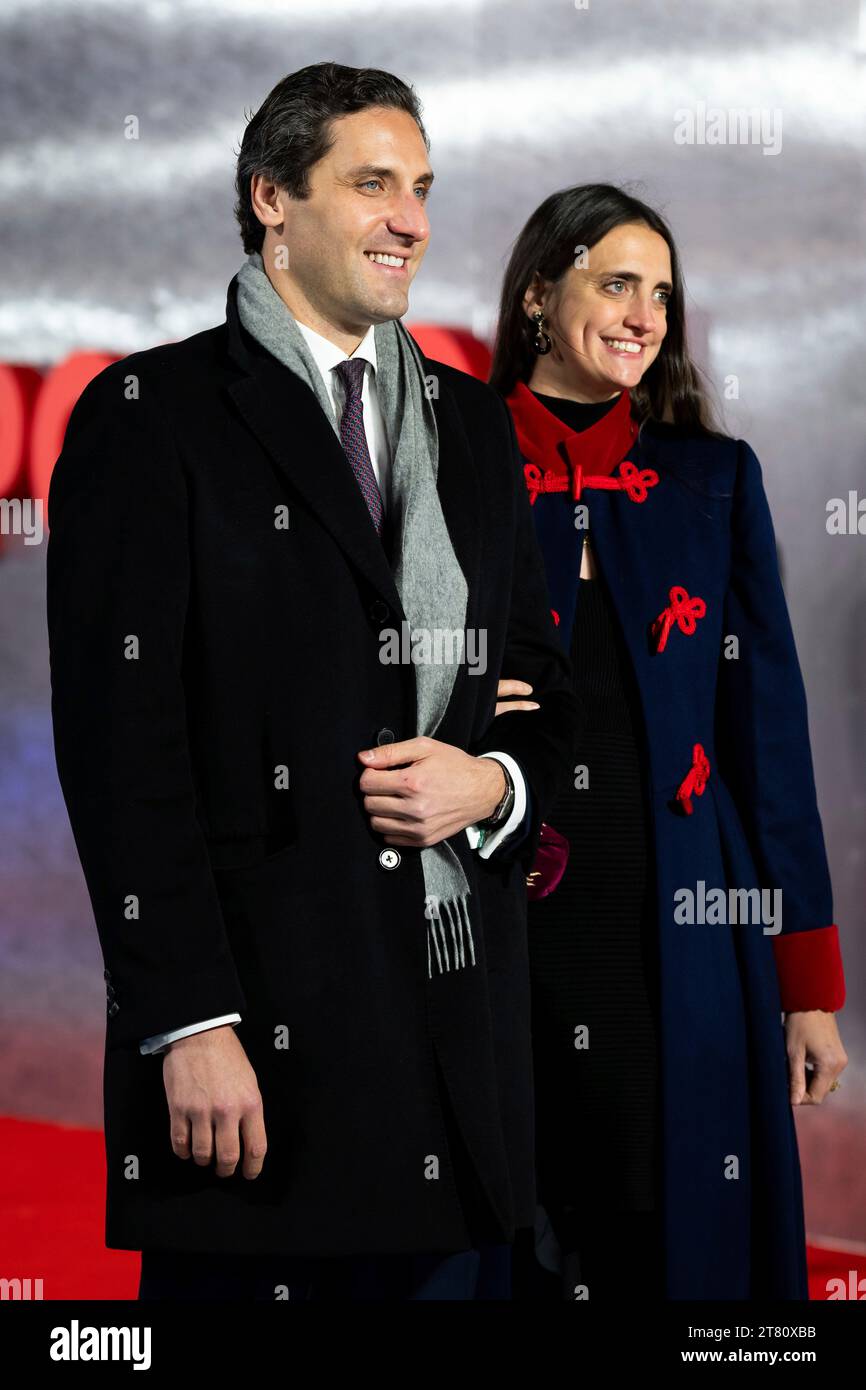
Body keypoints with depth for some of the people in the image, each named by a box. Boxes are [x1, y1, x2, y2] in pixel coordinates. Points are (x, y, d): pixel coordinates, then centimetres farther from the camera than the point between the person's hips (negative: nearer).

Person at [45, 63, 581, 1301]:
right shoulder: (153, 416, -2)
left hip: (460, 1010, 5)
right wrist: (189, 1023, -16)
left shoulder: (472, 421, 16)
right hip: (260, 1017, -5)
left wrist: (495, 783, -3)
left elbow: (543, 679, 22)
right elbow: (120, 740, -9)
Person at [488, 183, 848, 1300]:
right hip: (505, 939, -1)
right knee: (514, 1249, 5)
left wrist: (809, 982, 2)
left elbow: (768, 724, 5)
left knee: (688, 1244, 6)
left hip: (684, 943, 1)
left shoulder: (714, 479, 7)